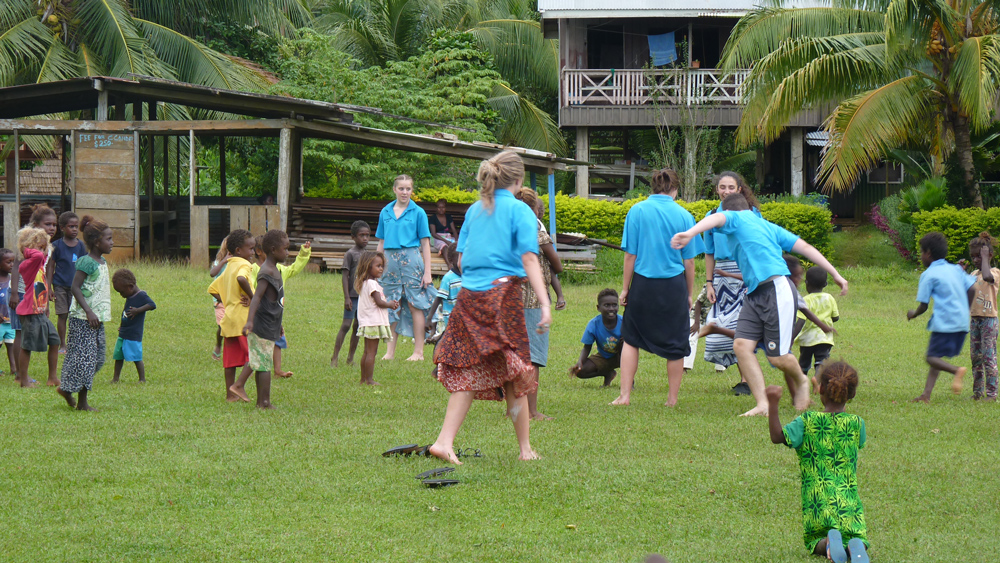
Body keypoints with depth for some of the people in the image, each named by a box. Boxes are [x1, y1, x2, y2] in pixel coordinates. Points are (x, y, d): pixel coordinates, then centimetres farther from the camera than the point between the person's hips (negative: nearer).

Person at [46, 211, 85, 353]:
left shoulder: (81, 246, 5)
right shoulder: (57, 245, -3)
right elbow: (50, 267, -1)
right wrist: (49, 287, -5)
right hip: (60, 286, -2)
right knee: (62, 315, 1)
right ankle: (62, 345, 9)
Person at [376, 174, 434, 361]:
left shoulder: (418, 212, 1)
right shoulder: (386, 212, 12)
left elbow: (425, 244, 0)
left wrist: (427, 272, -5)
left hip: (411, 258, -3)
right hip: (390, 260, 3)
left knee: (415, 304, -2)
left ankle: (418, 351, 2)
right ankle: (390, 351, 10)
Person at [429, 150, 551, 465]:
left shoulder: (475, 210, 13)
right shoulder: (520, 211, -3)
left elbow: (461, 260, 14)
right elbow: (529, 260, -12)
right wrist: (545, 304, -17)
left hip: (469, 297, 5)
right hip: (503, 294, -5)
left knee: (467, 373, 6)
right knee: (513, 374, 5)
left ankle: (444, 441, -7)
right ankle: (525, 449, 12)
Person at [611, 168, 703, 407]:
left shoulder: (637, 211, -4)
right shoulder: (683, 216, -3)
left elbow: (630, 255, -3)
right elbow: (689, 261, 1)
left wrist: (625, 288, 5)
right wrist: (689, 293, 12)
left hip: (643, 283, 0)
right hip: (674, 285, 0)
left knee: (631, 338, 14)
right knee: (675, 343, 10)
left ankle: (625, 395, 8)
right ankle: (672, 398, 15)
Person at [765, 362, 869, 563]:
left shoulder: (807, 422, -7)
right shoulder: (856, 423, 1)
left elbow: (778, 437, -16)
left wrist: (773, 404, -16)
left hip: (816, 503, -1)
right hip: (848, 503, 1)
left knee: (814, 541, 20)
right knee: (859, 537, 18)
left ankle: (828, 541, -16)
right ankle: (856, 546, -20)